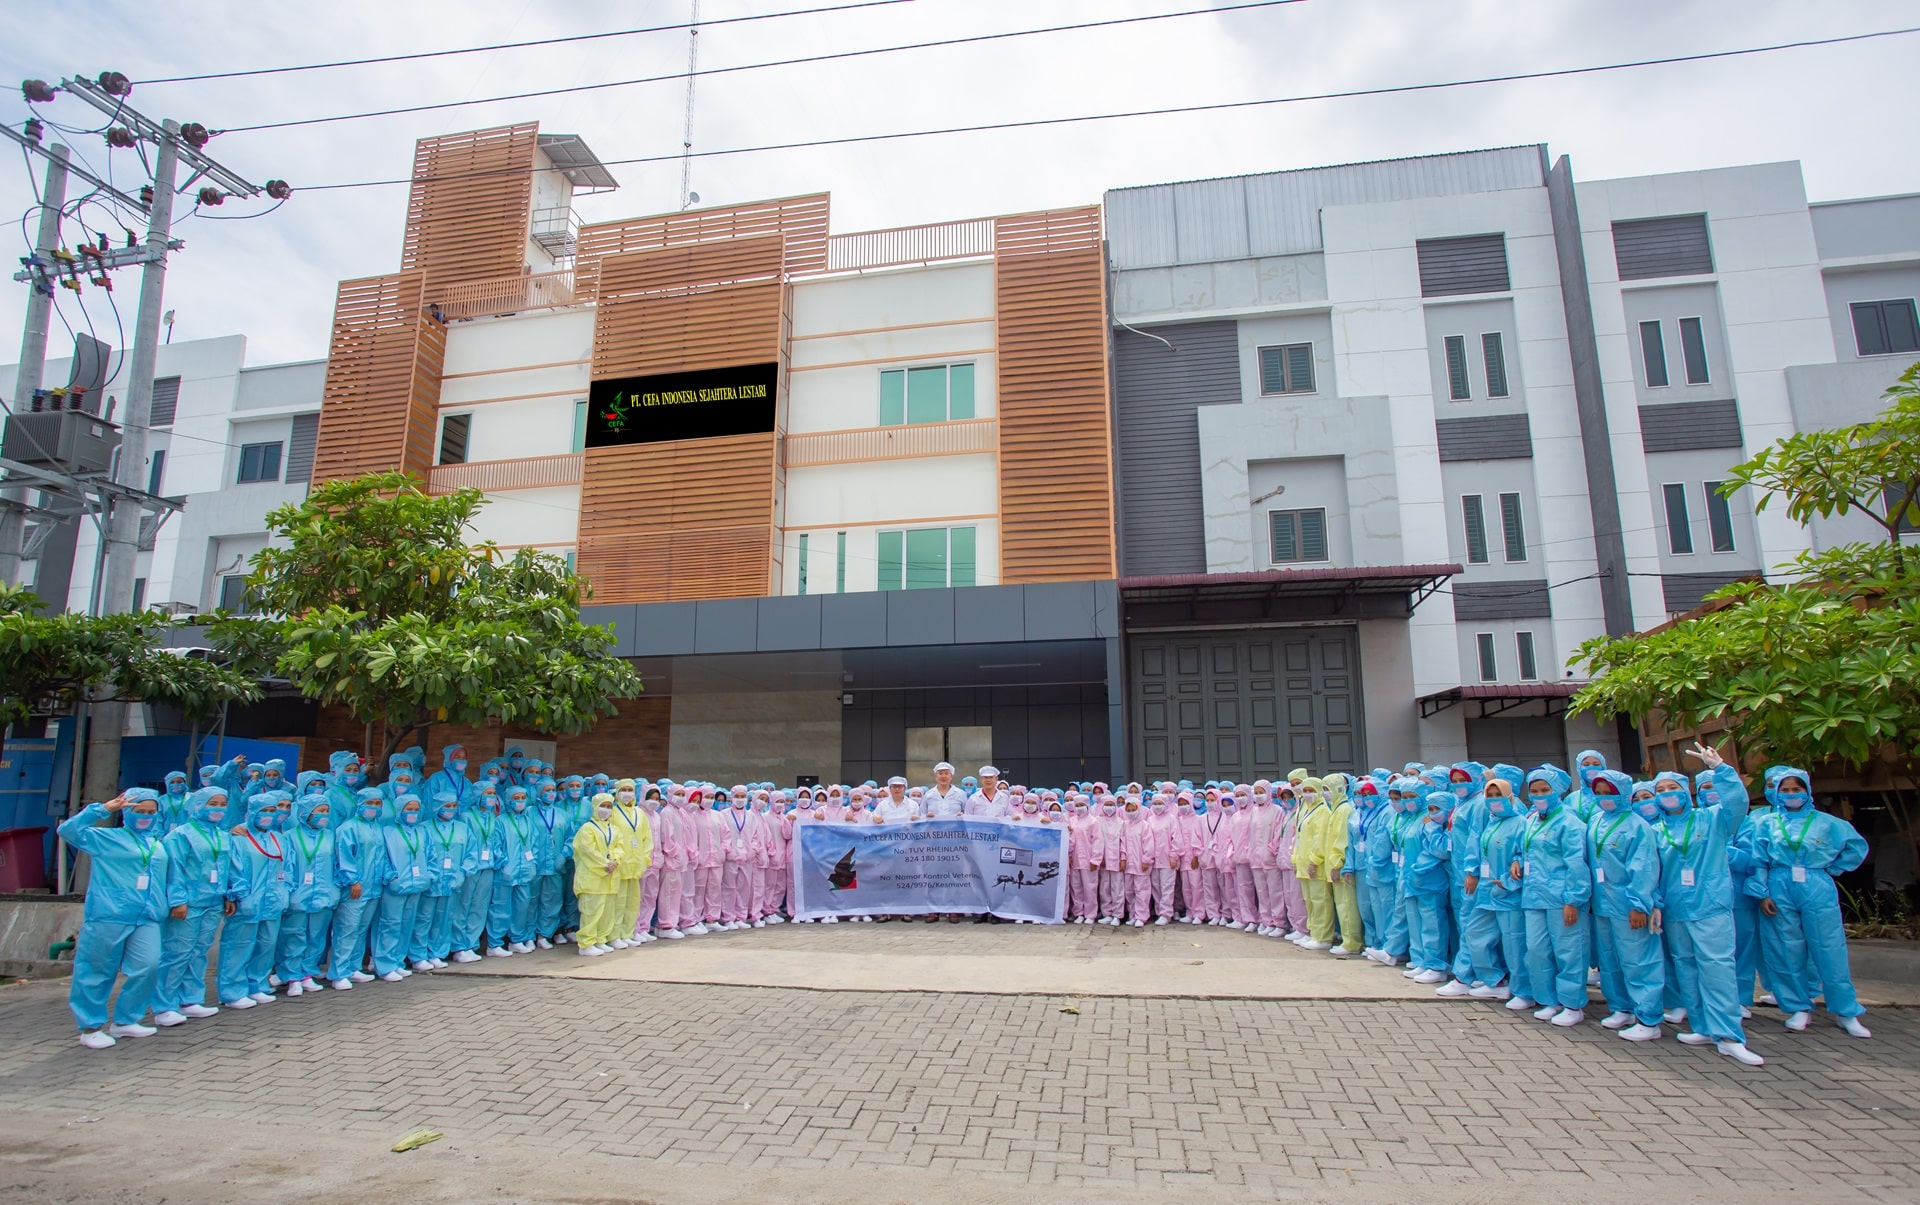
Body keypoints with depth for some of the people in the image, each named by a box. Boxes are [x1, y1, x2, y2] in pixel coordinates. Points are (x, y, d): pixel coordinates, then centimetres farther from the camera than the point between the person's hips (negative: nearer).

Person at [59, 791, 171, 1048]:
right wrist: (102, 809, -11)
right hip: (108, 916, -4)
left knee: (148, 967, -3)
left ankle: (125, 1021, 14)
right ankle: (91, 1027, 18)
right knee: (98, 971, 3)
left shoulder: (160, 844, 17)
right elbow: (68, 829, -10)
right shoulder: (106, 837, 3)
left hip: (147, 920, 4)